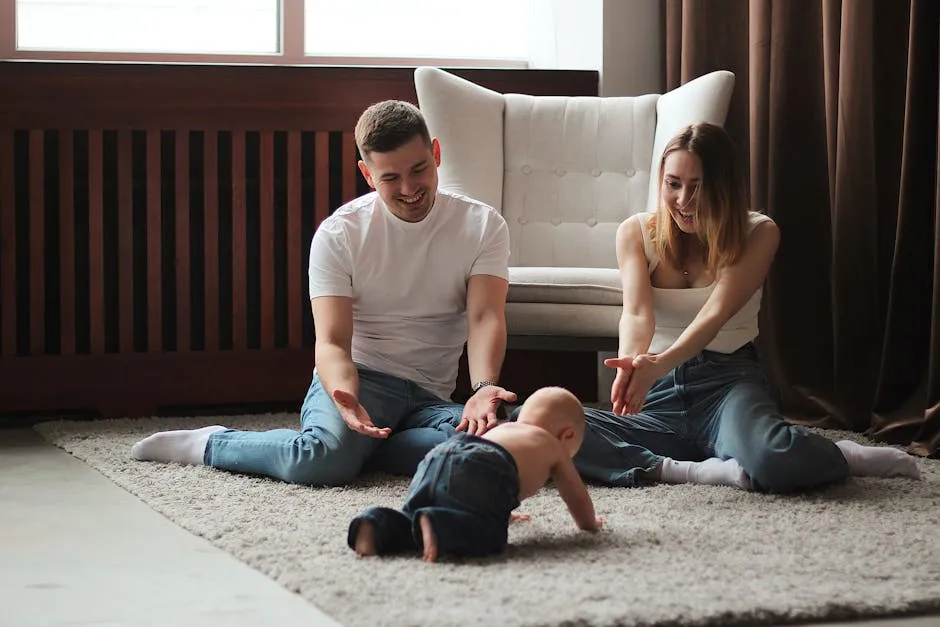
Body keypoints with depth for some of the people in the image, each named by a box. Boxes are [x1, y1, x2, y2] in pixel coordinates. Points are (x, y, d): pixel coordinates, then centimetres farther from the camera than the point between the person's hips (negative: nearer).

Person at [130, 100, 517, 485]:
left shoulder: (482, 225, 1)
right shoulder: (340, 232, -4)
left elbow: (485, 319, -12)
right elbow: (332, 341, -12)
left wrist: (484, 388, -34)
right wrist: (345, 398, -35)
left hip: (430, 397, 2)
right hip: (358, 379, -2)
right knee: (323, 461, -37)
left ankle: (354, 446, -14)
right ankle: (207, 444, -8)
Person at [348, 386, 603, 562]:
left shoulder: (503, 428, 44)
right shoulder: (553, 446, 29)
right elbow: (577, 496, 38)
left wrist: (504, 510, 79)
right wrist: (589, 522, 59)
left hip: (434, 460, 7)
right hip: (477, 473, -7)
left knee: (411, 526, 15)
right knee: (489, 534, -14)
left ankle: (378, 524, -14)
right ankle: (437, 525, -39)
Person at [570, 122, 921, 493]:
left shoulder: (757, 234, -2)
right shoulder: (636, 233, 3)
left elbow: (717, 311, -17)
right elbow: (636, 312, -15)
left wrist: (660, 364, -38)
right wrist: (630, 364, -40)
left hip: (727, 382, -2)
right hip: (660, 393, 2)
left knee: (772, 458, -40)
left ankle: (848, 457, -5)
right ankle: (699, 471, -27)